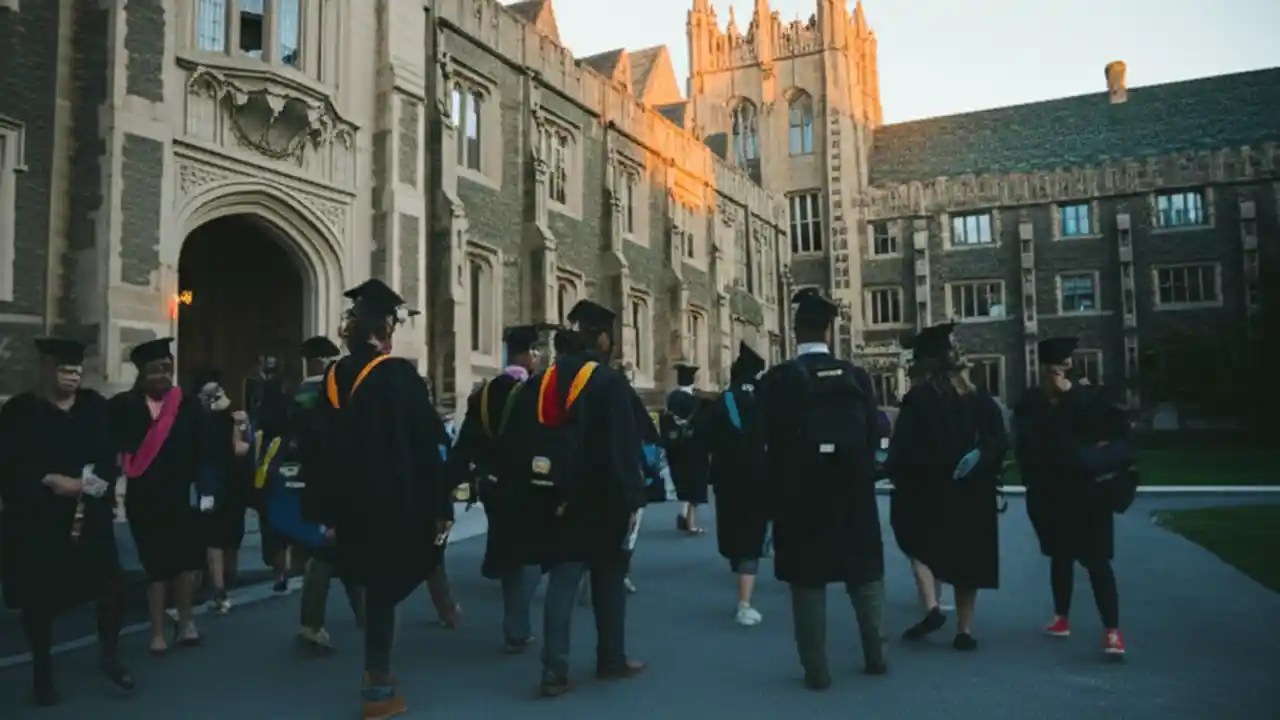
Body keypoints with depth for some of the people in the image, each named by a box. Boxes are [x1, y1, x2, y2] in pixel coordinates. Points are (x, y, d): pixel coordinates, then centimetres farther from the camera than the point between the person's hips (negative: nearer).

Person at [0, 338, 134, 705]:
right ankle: (42, 672, 23)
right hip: (37, 517, -2)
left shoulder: (95, 406, 6)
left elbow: (109, 454, 3)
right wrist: (49, 480, -20)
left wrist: (100, 481, -15)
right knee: (40, 597, 7)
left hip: (91, 514, 2)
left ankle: (110, 657, 19)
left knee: (110, 586, -1)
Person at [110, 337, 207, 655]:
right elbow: (113, 448, -5)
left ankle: (185, 622, 24)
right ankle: (158, 632, 18)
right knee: (156, 565, 8)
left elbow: (201, 451, -3)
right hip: (145, 498, 0)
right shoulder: (124, 405, 0)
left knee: (185, 560, 7)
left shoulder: (189, 406, 0)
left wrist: (197, 484, -11)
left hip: (182, 496, 0)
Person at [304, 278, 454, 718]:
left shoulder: (334, 376, 4)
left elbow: (323, 446, 9)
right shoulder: (398, 374, -14)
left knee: (375, 587, 21)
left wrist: (327, 511, 15)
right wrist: (440, 506, -9)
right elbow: (425, 444, -15)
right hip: (394, 501, -6)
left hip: (351, 502, 6)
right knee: (384, 589, 5)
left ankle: (377, 674, 34)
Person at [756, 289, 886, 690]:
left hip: (800, 494, -3)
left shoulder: (777, 380, -9)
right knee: (865, 572, 18)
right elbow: (872, 436, 3)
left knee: (808, 581, 6)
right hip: (853, 491, 3)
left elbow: (770, 445, -7)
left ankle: (816, 669, 10)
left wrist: (772, 499, 2)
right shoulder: (857, 377, 0)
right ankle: (876, 654, 29)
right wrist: (863, 482, 14)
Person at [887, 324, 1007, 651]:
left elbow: (902, 448, -13)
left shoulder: (918, 399, -11)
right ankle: (964, 630, 16)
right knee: (966, 557, 12)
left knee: (920, 544, 17)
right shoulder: (978, 398, 3)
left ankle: (931, 608, -1)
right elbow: (998, 442, -1)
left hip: (928, 490, -3)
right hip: (973, 492, 4)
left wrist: (895, 472, 1)